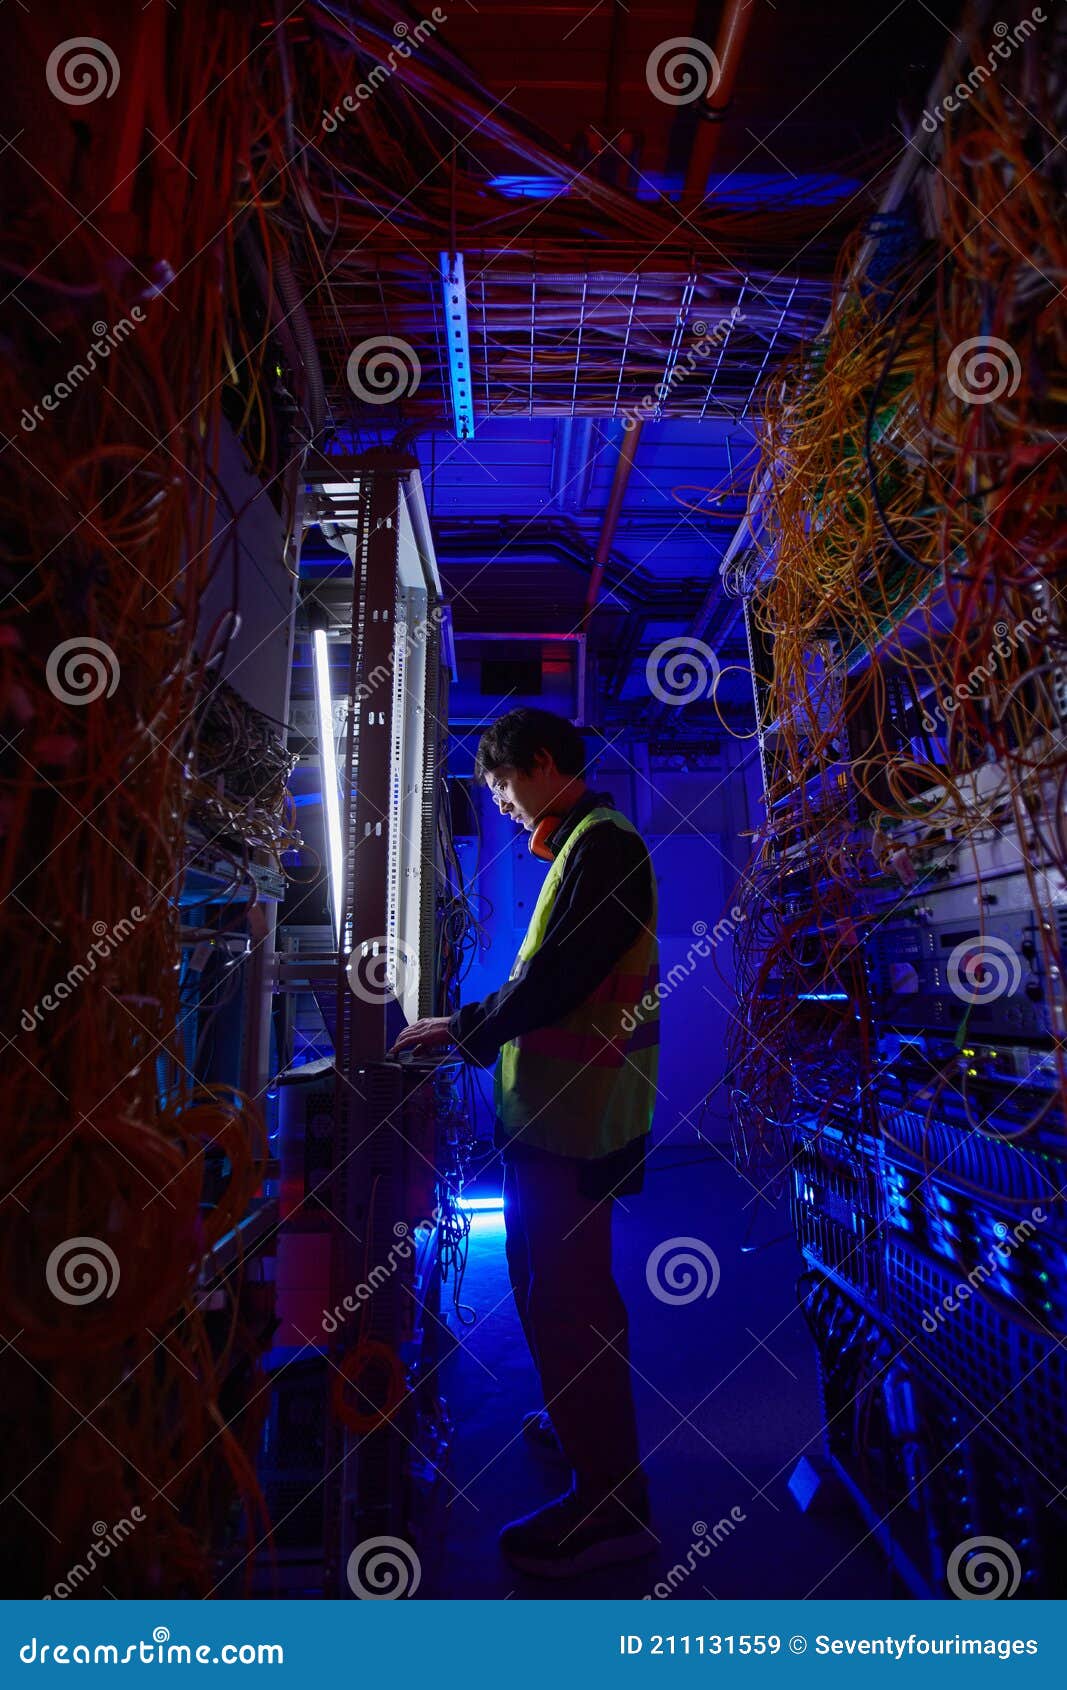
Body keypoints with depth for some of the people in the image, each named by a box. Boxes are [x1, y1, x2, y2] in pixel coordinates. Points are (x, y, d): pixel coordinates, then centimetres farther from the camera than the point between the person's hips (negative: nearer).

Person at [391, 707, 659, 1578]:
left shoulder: (602, 843, -15)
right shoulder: (584, 844, 16)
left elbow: (559, 975, -22)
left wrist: (466, 1029, -11)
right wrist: (476, 1025, 13)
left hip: (578, 1115, -10)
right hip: (554, 1107, 10)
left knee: (567, 1295, 0)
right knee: (545, 1279, 22)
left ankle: (611, 1501, 15)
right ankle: (580, 1419, 41)